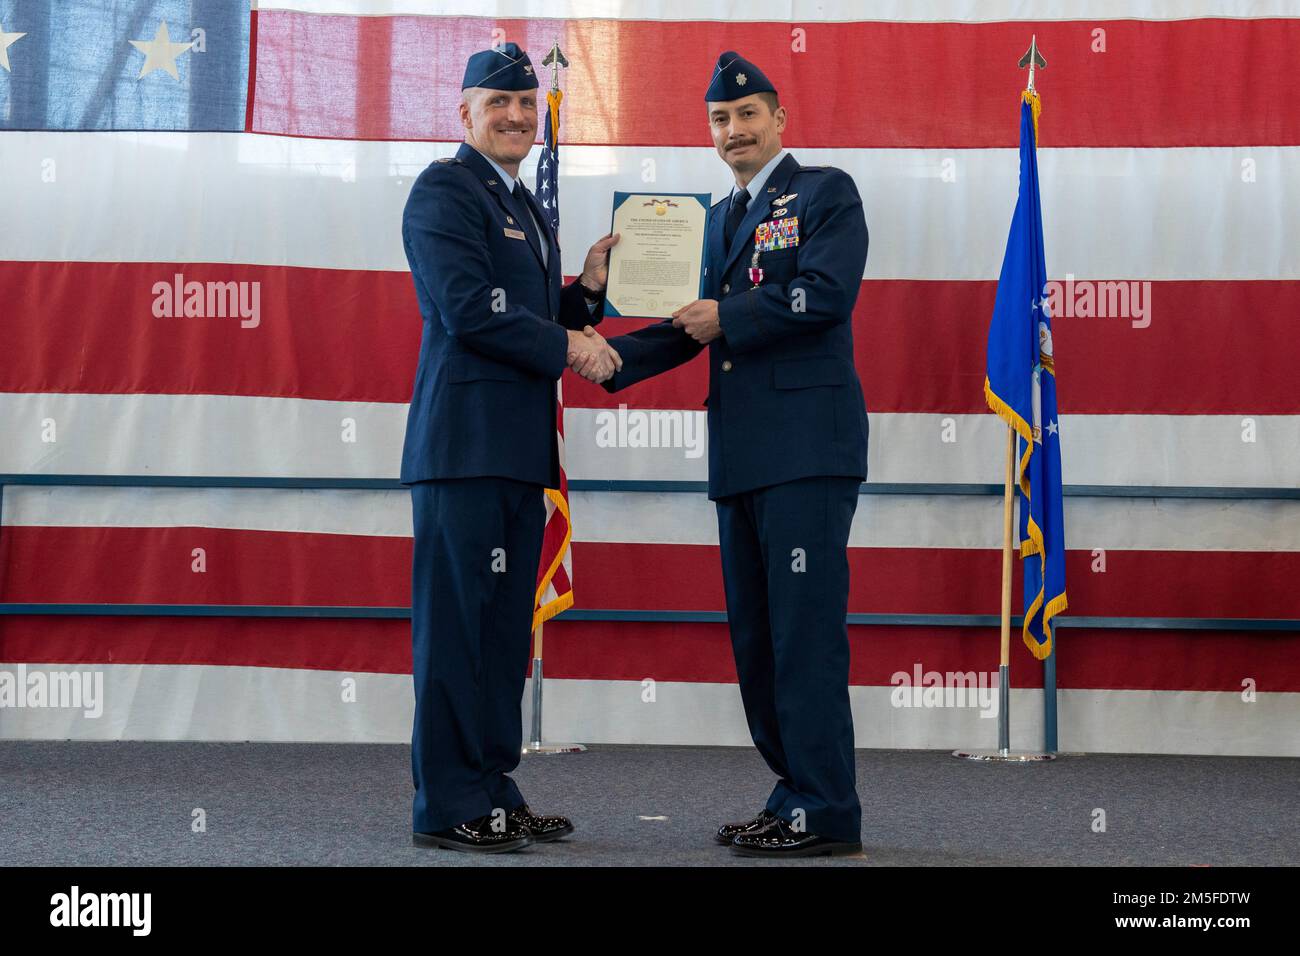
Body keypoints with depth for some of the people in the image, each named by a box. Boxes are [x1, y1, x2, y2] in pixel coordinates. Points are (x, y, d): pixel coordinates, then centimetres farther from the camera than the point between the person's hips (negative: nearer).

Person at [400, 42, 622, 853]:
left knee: (506, 625, 11)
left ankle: (496, 792, 18)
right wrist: (566, 346, -10)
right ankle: (449, 807, -2)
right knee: (458, 618, -7)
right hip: (465, 441, -9)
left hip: (518, 446, 9)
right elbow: (469, 309, -16)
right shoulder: (444, 191, -5)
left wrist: (589, 285, 7)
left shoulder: (527, 208, 23)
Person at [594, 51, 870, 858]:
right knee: (755, 634, 9)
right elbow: (698, 327, 19)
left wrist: (726, 319, -7)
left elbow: (826, 293, -15)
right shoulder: (722, 218, 23)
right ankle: (796, 795, 18)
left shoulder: (826, 193, 0)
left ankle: (825, 813, -7)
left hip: (808, 444, -8)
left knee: (805, 626, -10)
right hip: (742, 454, 8)